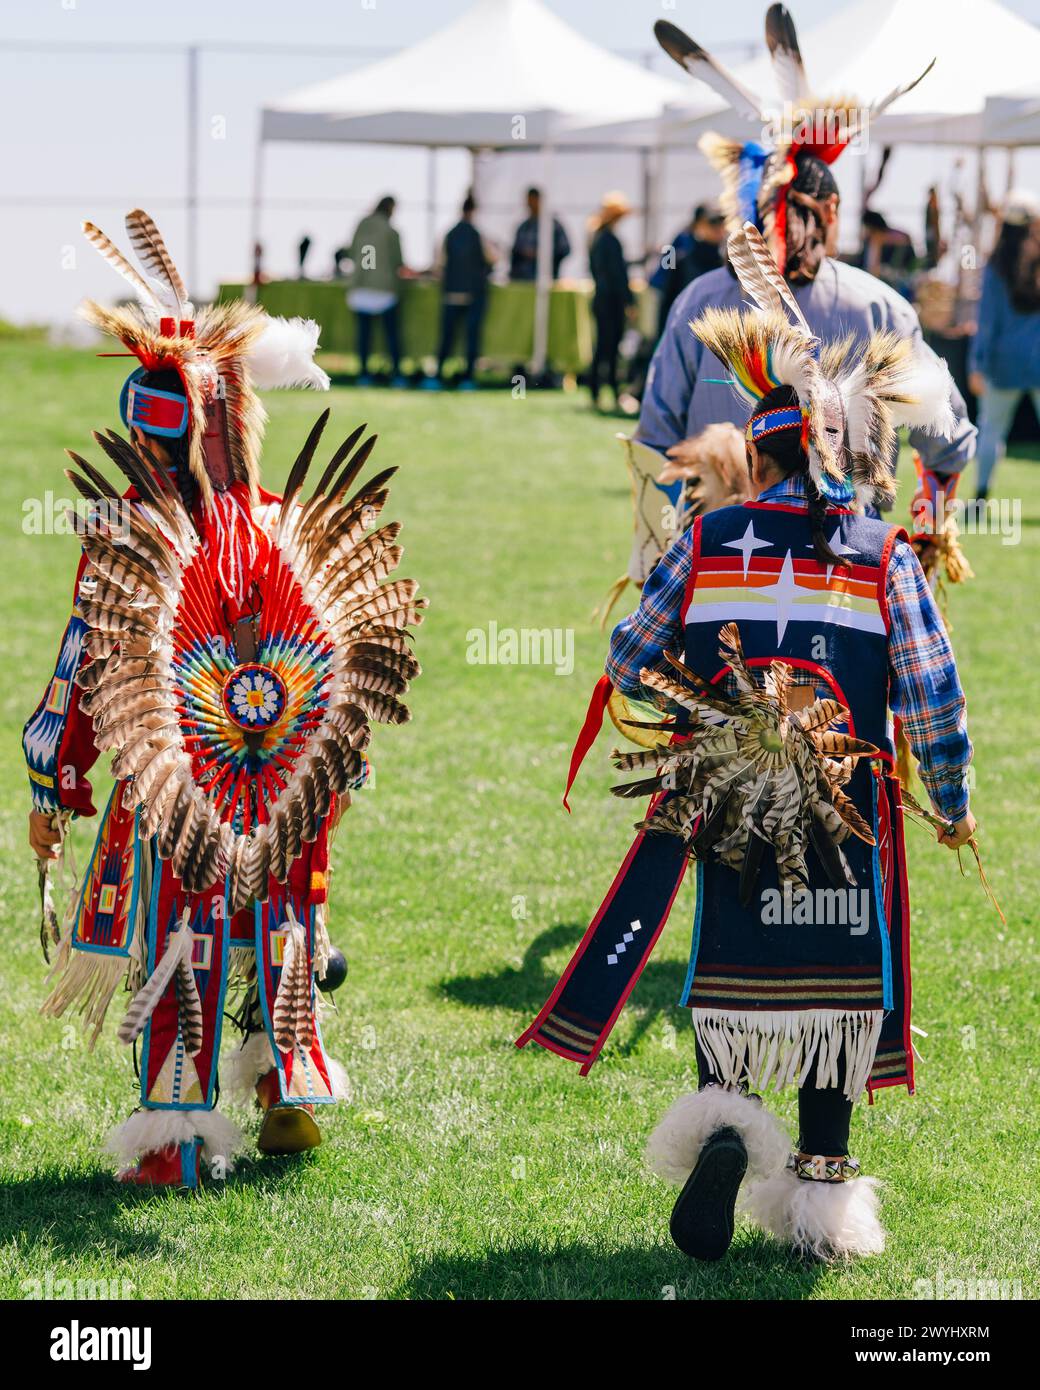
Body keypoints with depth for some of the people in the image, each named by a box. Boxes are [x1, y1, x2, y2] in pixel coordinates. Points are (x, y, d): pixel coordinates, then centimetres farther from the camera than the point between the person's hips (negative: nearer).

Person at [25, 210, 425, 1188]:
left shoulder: (124, 533, -11)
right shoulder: (290, 530, -1)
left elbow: (84, 667, -7)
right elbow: (340, 650, 5)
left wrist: (51, 790, 1)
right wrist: (334, 770, 18)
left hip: (172, 791, -3)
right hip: (285, 795, 3)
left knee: (175, 953, 3)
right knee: (276, 932, 17)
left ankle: (174, 1142, 5)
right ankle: (292, 1094, 26)